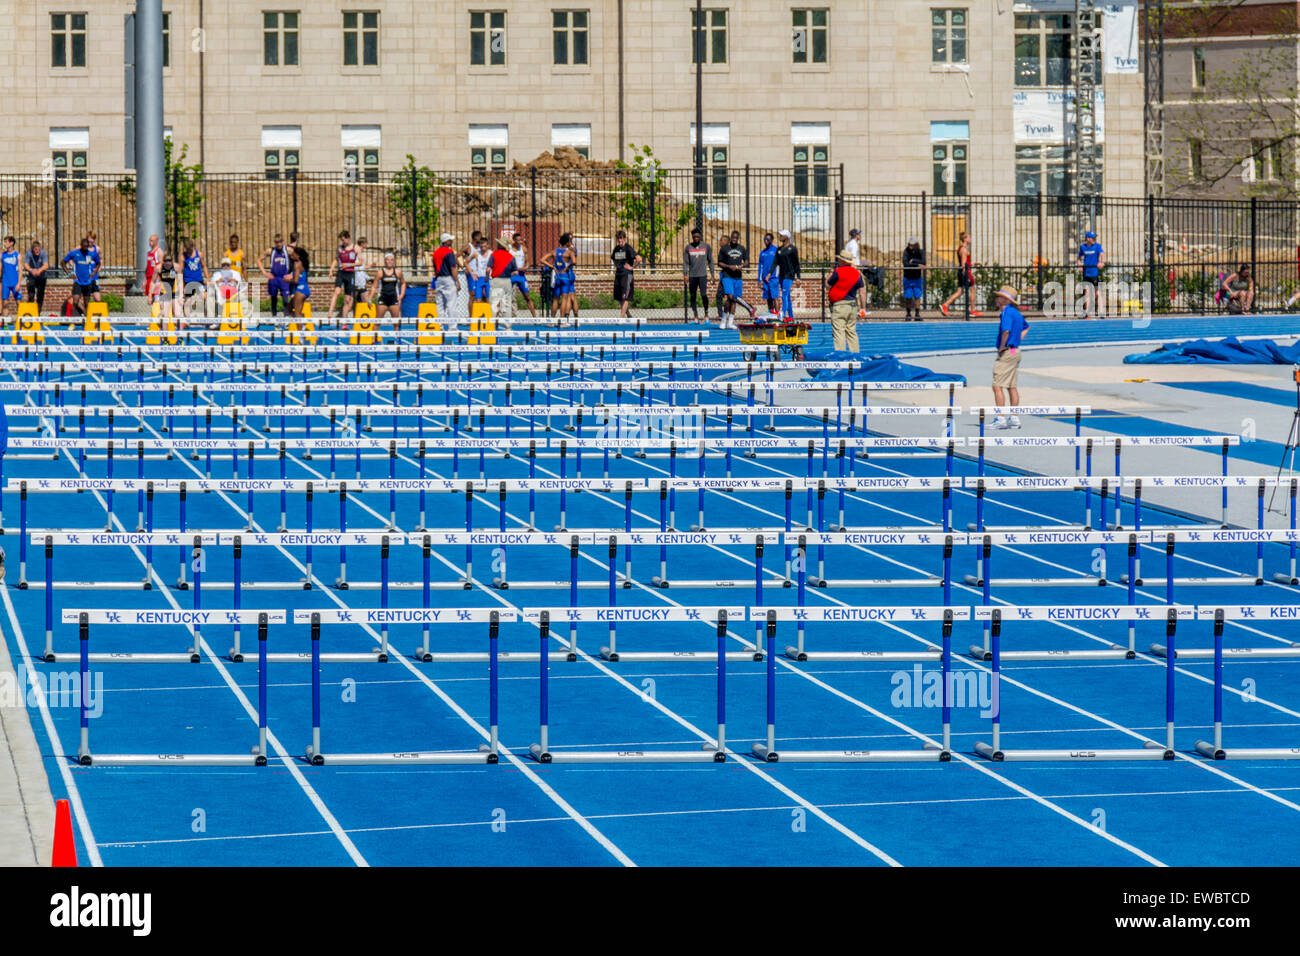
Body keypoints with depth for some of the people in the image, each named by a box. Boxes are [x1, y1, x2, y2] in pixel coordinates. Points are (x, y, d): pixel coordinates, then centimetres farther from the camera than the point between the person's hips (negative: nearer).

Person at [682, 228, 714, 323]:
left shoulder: (706, 246, 5)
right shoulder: (688, 247, 7)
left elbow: (710, 261, 11)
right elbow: (685, 262, 7)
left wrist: (712, 274, 8)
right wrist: (685, 274, -4)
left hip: (702, 275, -2)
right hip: (692, 275, 2)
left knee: (704, 295, -14)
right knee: (692, 297, 1)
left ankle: (706, 314, 4)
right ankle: (696, 317, 9)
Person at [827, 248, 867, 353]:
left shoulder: (838, 272, -11)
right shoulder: (857, 273, 7)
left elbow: (828, 285, -1)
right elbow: (862, 290, 8)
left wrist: (830, 273, 15)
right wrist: (863, 308, 11)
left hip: (839, 305, -6)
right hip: (853, 305, 6)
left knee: (838, 332, -6)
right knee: (852, 332, 13)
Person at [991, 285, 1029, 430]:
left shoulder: (1007, 313, -16)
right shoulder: (1016, 313, 14)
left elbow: (1006, 331, -31)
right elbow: (1026, 327, 33)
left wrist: (1002, 346, -17)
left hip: (1006, 352, -10)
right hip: (1016, 351, 10)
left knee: (997, 386, -9)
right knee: (1012, 387, 12)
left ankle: (1000, 418, -13)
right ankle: (1015, 419, 13)